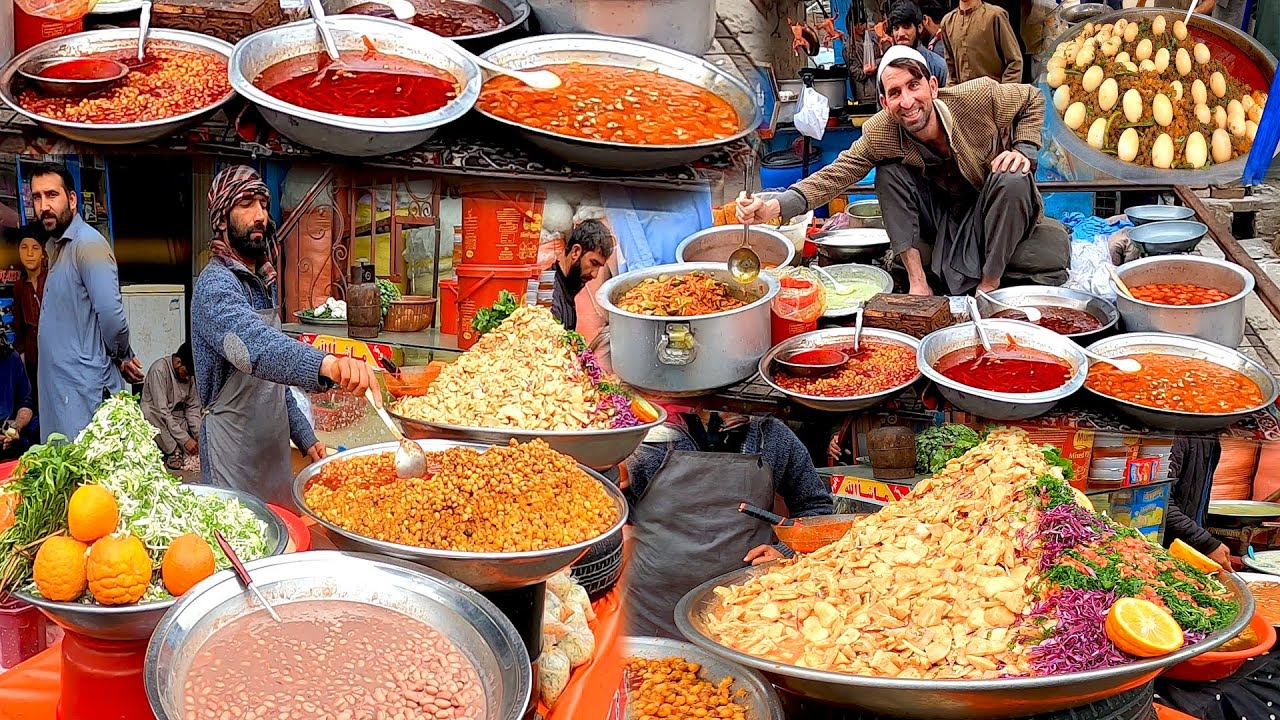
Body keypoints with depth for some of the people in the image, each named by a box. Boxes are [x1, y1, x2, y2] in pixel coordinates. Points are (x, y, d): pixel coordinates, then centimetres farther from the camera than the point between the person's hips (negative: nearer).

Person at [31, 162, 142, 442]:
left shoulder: (88, 243, -15)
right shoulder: (55, 246, 16)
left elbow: (111, 315, -23)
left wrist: (123, 358, -7)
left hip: (85, 390, -9)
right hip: (59, 385, 9)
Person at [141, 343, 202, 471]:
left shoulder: (189, 374, -5)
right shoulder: (159, 370, -24)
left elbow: (192, 407, -1)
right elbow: (162, 411, -27)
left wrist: (199, 435, -17)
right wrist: (185, 439, -30)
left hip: (177, 418, 5)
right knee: (149, 412, -38)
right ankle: (174, 451, -29)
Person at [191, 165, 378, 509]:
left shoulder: (261, 282, 12)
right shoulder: (215, 285, -19)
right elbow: (253, 343, -41)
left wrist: (304, 435, 13)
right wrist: (325, 364, -58)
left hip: (274, 449, 9)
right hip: (236, 457, -9)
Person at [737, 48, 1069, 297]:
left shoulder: (978, 97, -24)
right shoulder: (879, 134, -20)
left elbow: (1033, 99, -5)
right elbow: (835, 174, -27)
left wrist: (1024, 149, -21)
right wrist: (776, 204, -43)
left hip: (998, 210, -1)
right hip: (943, 219, 1)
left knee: (1013, 180, -33)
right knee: (888, 173, -20)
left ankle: (990, 283, -15)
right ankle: (919, 279, -18)